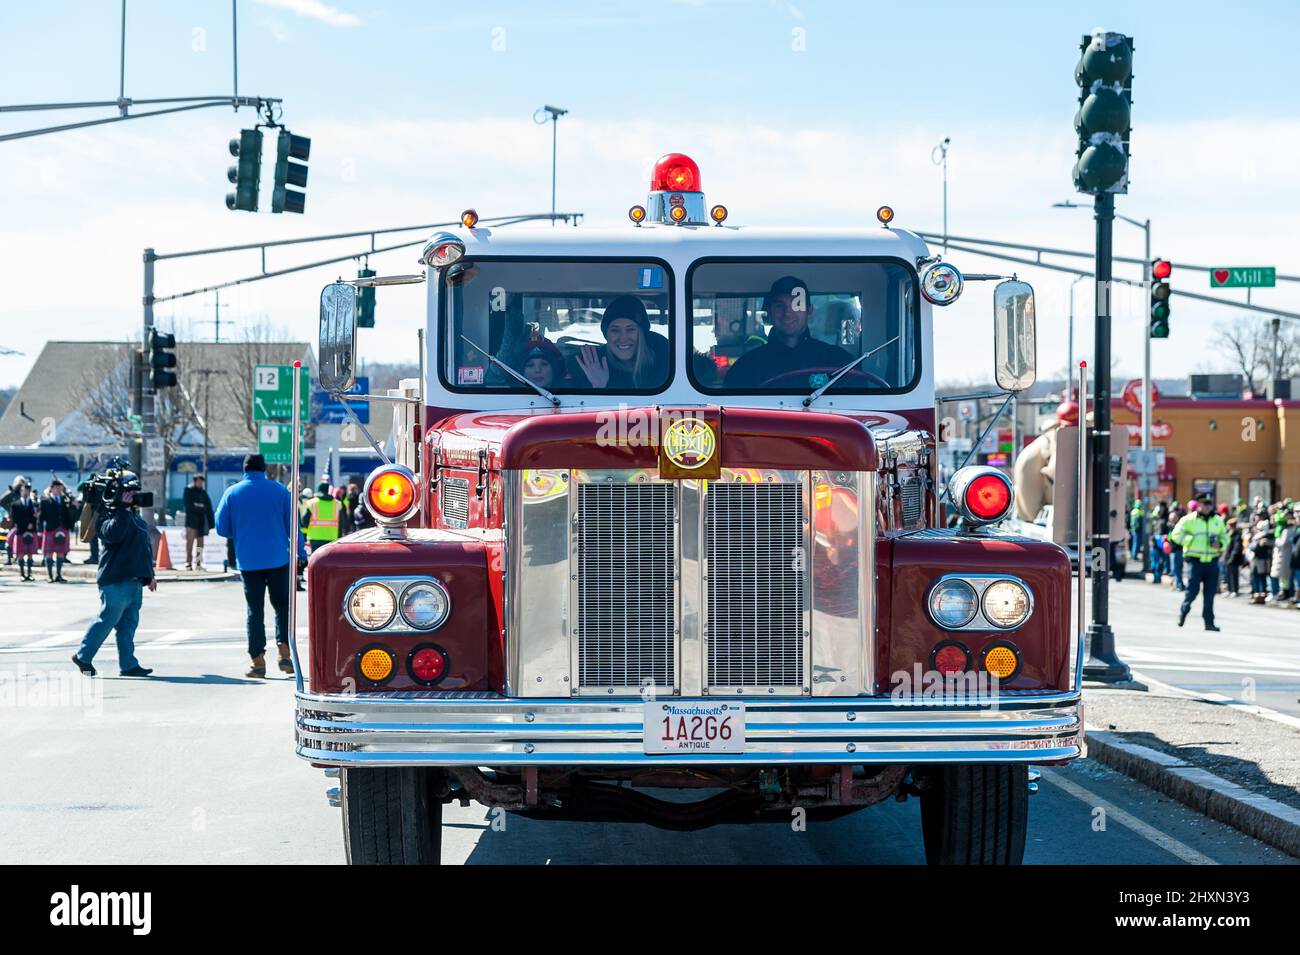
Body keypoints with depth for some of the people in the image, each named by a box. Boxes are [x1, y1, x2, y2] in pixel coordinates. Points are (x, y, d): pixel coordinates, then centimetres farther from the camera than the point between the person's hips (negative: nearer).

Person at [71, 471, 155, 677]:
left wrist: (149, 574, 26)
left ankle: (128, 664, 9)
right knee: (107, 620, -6)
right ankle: (83, 656, 7)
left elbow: (145, 546, 26)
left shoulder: (134, 515, 20)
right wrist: (123, 509, -25)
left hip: (134, 579, 9)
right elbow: (112, 534, -28)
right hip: (116, 579, -9)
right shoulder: (108, 513, -7)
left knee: (129, 623, 7)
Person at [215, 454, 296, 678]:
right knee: (282, 605, 12)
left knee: (255, 611, 6)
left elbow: (222, 529, 4)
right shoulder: (280, 490, 0)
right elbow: (292, 525, 1)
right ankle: (284, 653, -1)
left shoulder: (232, 493, 1)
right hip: (278, 559, 0)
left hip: (248, 562, 0)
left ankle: (258, 661, 3)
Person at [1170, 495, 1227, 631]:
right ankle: (1183, 611, 25)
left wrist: (1220, 544, -4)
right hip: (1195, 560, -4)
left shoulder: (1218, 521, 11)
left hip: (1212, 561, 4)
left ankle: (1209, 622, 6)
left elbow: (1225, 537, 19)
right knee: (1192, 589, -3)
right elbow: (1176, 535, -5)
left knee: (1210, 593, 2)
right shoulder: (1189, 520, -3)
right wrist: (1193, 540, -14)